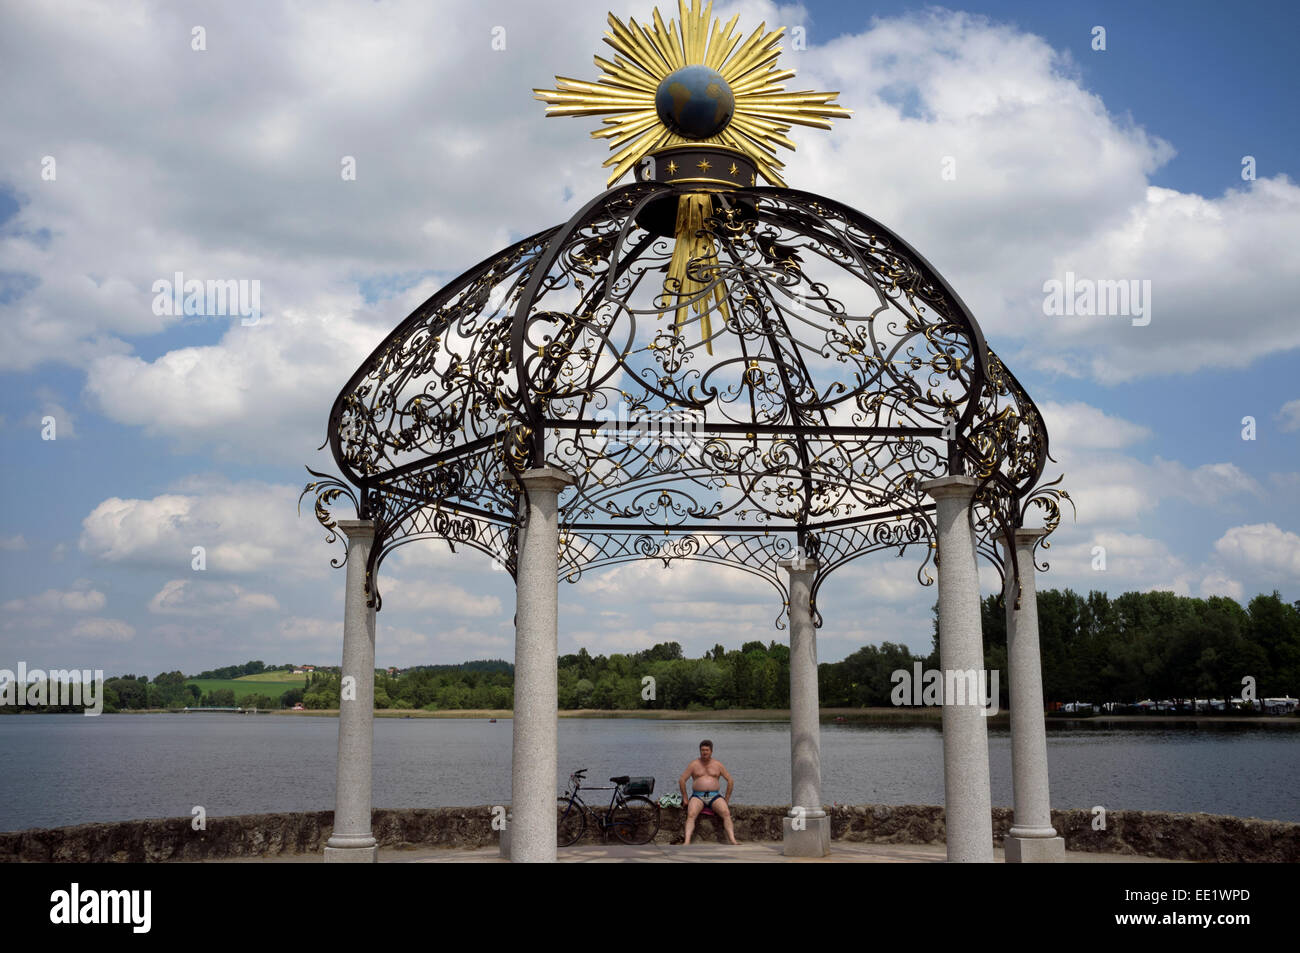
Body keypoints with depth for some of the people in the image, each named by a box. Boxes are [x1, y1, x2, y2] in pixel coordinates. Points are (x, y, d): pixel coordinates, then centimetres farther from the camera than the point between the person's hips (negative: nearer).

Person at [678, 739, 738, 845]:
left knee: (726, 813, -28)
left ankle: (733, 840, -33)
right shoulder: (694, 764, 8)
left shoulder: (718, 765, 11)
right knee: (691, 814, -31)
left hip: (715, 796, 1)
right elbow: (681, 780, 7)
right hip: (698, 796, -1)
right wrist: (685, 798, 2)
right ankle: (687, 842, -41)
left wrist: (726, 799, 7)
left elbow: (730, 781, 13)